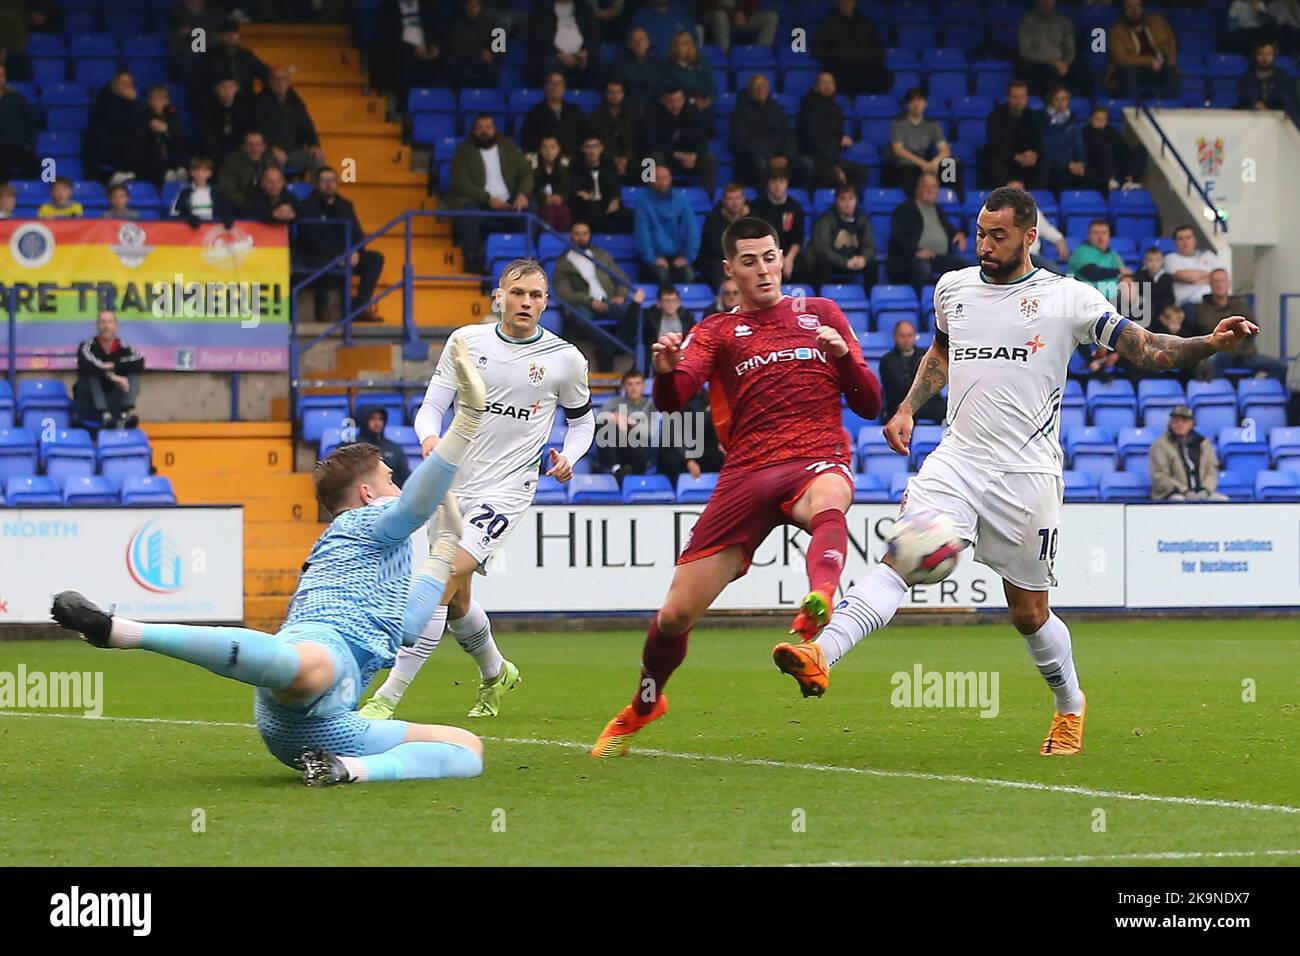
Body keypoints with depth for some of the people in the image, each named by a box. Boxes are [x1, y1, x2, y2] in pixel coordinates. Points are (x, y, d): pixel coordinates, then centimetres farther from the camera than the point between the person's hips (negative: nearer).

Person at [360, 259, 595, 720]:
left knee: (443, 581, -21)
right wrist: (430, 437, -19)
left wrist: (568, 456, -5)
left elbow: (582, 419, 15)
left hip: (506, 488, -4)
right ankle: (496, 674, 46)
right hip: (452, 483, 4)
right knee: (457, 600, 15)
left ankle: (386, 699, -23)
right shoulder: (466, 341, 3)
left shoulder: (565, 358, 0)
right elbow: (431, 405, 4)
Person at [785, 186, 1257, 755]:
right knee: (903, 557, -21)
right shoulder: (954, 288, 11)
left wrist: (1209, 344, -17)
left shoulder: (1066, 298, -2)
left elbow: (1146, 350, -1)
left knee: (1029, 612, 5)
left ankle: (1070, 706, 30)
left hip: (1025, 473, -2)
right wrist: (908, 409, 19)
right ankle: (820, 655, -35)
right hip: (957, 460, 2)